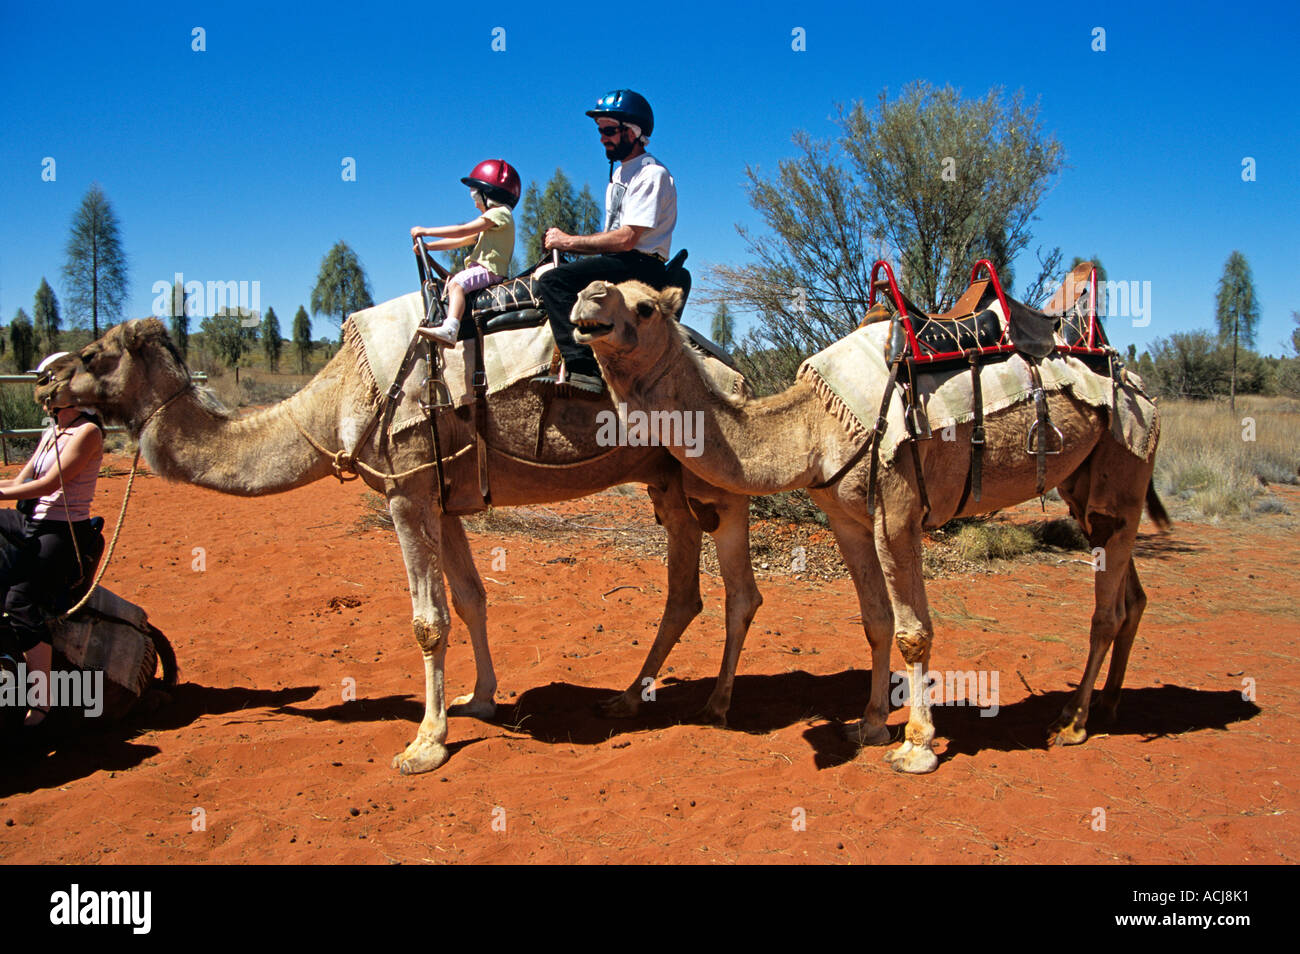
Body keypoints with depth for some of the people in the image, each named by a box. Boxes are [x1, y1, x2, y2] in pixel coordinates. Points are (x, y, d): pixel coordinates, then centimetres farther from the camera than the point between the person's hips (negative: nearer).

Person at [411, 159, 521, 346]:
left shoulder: (500, 212, -6)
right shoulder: (491, 220, 27)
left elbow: (462, 231, -13)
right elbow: (461, 241, 24)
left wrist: (426, 231, -8)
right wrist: (428, 245, 15)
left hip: (490, 269, -11)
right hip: (482, 268, 11)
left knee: (456, 283, -31)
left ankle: (449, 330, -48)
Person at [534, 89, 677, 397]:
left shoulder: (652, 174, -9)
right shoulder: (619, 174, 22)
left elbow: (626, 239, -18)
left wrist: (569, 241, -11)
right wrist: (565, 242, 6)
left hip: (642, 267, -10)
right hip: (619, 264, 10)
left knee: (553, 281, -23)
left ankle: (581, 366, -30)